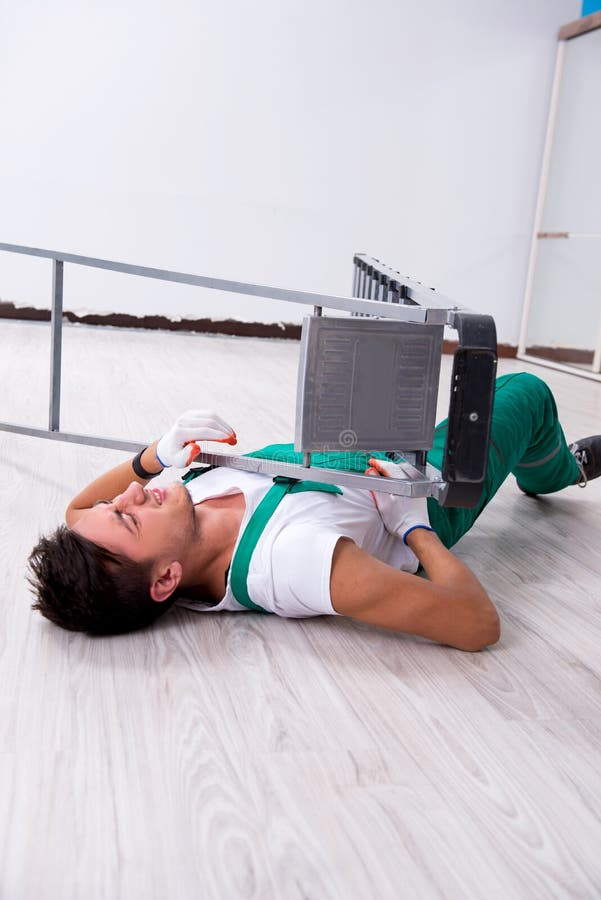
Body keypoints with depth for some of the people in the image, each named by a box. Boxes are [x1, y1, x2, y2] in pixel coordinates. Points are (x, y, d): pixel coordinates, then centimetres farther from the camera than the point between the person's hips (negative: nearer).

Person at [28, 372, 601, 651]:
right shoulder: (295, 559, -51)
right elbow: (478, 623, -47)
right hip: (428, 491, -5)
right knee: (526, 391, 17)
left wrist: (156, 456, -24)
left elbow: (76, 507, -5)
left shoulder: (175, 516, -30)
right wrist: (414, 527, -31)